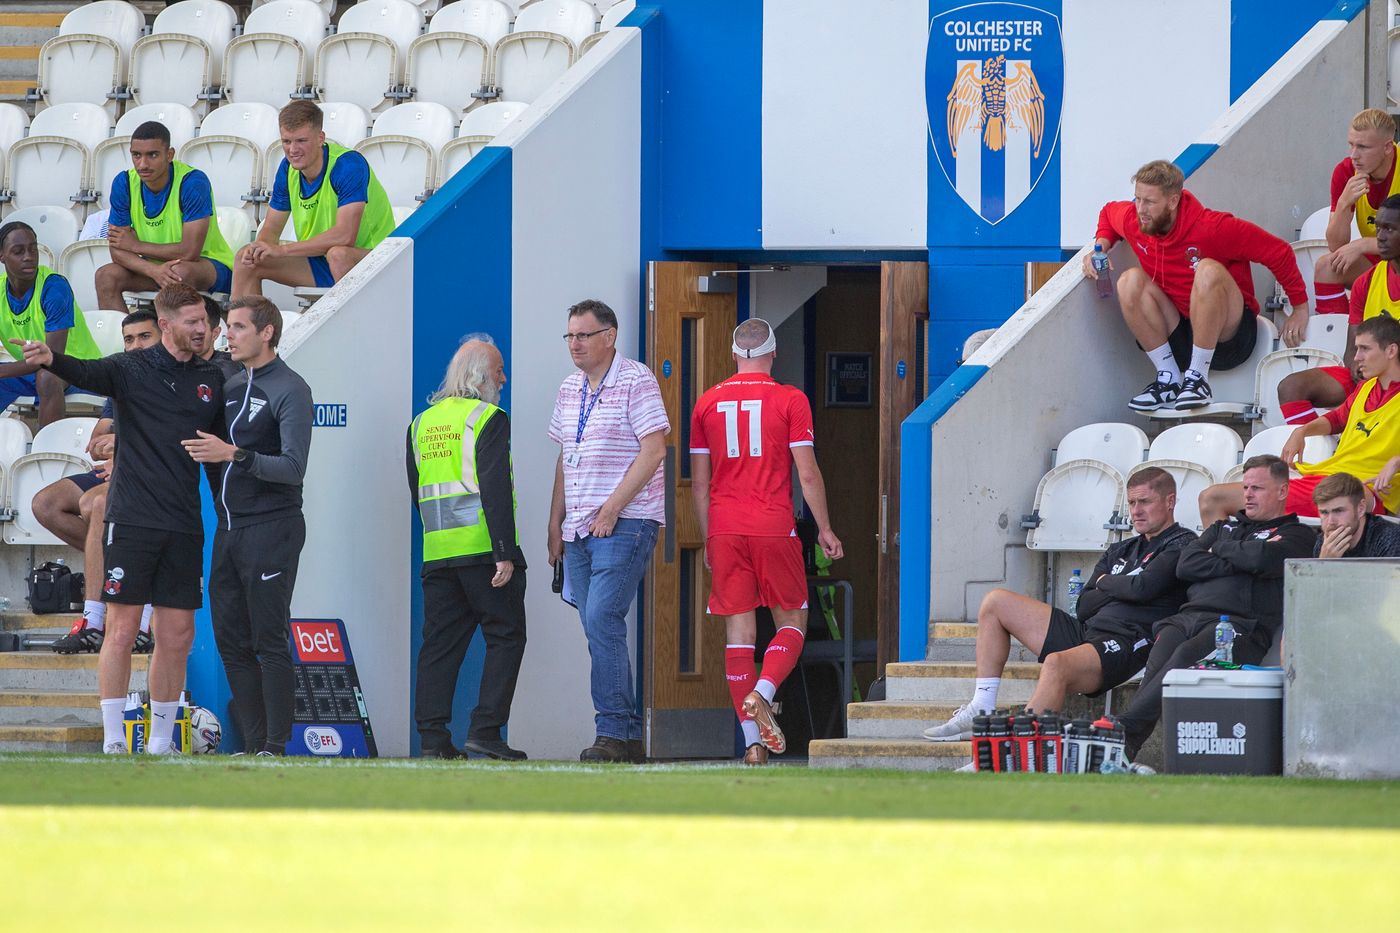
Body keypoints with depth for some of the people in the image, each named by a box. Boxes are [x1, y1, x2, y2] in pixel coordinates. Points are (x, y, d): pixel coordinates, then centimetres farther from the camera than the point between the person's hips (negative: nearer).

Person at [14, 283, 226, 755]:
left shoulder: (211, 379, 12)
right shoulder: (132, 369, -2)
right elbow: (89, 373, -21)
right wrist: (51, 359, -42)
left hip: (184, 527, 4)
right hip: (132, 519, -4)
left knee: (177, 637, 4)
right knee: (121, 630, -5)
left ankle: (159, 743, 13)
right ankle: (114, 743, 0)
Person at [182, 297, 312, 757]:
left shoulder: (289, 390, -9)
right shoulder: (230, 386, 15)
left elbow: (293, 468, -17)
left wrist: (234, 455, -27)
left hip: (271, 528, -8)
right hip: (229, 526, 8)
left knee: (270, 642, -7)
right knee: (231, 641, 7)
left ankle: (276, 749, -4)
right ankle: (254, 745, 11)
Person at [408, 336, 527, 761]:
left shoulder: (422, 423, 16)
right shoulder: (489, 419, -7)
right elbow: (495, 489, -15)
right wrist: (505, 553, -17)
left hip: (437, 552, 6)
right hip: (483, 548, -6)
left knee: (440, 643, 7)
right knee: (505, 637, 1)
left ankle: (432, 737, 2)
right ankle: (485, 730, -8)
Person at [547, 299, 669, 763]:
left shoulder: (635, 381, -7)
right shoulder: (570, 390, 16)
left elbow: (653, 450, -14)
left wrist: (611, 509, -16)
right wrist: (556, 523, 14)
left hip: (624, 522, -8)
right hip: (580, 528, 8)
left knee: (602, 618, -18)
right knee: (598, 628, 5)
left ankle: (614, 731, -17)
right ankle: (629, 735, 9)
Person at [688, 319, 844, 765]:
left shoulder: (708, 403, 8)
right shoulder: (790, 400, -1)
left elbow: (699, 482, 10)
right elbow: (807, 473, -4)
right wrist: (825, 529, 4)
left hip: (725, 529, 3)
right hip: (774, 528, -3)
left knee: (739, 631, 3)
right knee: (792, 621, 10)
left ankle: (752, 740, -2)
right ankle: (762, 693, -17)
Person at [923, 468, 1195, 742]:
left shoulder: (1181, 546, 1)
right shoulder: (1120, 551, 25)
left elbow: (1143, 587, -16)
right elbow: (1084, 606, 14)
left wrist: (1106, 582, 4)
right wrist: (1121, 587, -2)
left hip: (1126, 644, -10)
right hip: (1085, 631, 10)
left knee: (1057, 664, -40)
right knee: (995, 602, 11)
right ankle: (981, 712, 1)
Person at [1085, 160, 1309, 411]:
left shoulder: (1212, 228, -20)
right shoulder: (1132, 220, -4)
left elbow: (1278, 251, -13)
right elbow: (1109, 213, 22)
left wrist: (1300, 307, -9)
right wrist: (1101, 244, 1)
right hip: (1180, 338, 5)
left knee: (1208, 270, -31)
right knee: (1131, 280, -16)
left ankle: (1198, 378, -26)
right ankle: (1169, 379, -15)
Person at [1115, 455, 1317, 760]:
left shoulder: (1296, 535, 17)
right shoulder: (1226, 526, 35)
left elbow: (1263, 558, -6)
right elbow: (1187, 564, 18)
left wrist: (1221, 549, 12)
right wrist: (1237, 562, 7)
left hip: (1240, 624, -5)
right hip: (1188, 617, 5)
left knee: (1188, 655, -37)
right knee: (1158, 661, -30)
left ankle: (1125, 730, -49)